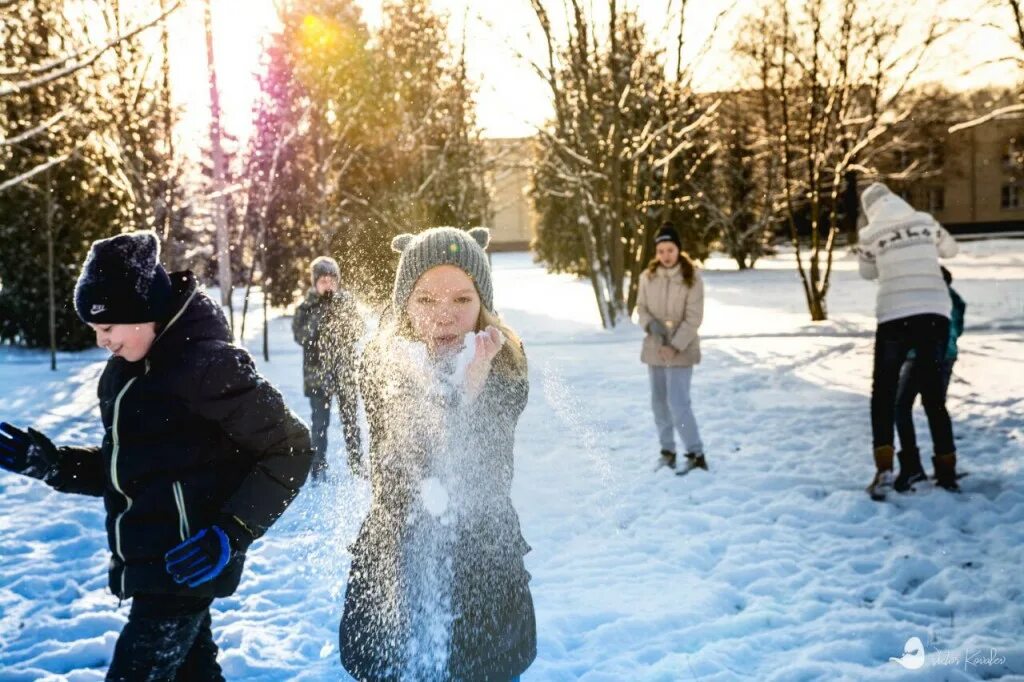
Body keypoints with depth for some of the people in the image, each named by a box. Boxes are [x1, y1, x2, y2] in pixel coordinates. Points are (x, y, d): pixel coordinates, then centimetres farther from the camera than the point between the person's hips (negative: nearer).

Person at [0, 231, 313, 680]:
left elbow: (289, 451, -15)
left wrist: (231, 533, -22)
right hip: (150, 564, 9)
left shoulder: (207, 362, -18)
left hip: (185, 567, -8)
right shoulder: (123, 370, 7)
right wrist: (53, 464, 3)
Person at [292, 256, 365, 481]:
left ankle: (356, 465, 16)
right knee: (319, 423, -1)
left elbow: (359, 330, 1)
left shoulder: (347, 302, 5)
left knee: (350, 420, 7)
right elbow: (301, 336, -10)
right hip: (318, 372, -1)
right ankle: (319, 467, 7)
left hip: (345, 371, 1)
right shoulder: (306, 308, 1)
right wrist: (318, 318, -19)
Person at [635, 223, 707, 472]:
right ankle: (667, 450, 27)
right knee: (659, 402, 12)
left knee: (678, 403, -11)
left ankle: (696, 454, -1)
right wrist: (650, 323, -13)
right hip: (654, 348, 5)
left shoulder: (691, 278, -12)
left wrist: (675, 346, -17)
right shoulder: (648, 276, -1)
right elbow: (641, 307, 7)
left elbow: (693, 318, -12)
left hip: (680, 350, -5)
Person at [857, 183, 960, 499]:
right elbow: (950, 249, 26)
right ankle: (947, 471, 11)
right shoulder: (925, 221, 9)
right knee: (934, 394, 10)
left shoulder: (870, 233, 1)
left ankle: (884, 468, -8)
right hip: (935, 313, 3)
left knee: (883, 392, 6)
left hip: (895, 316, -3)